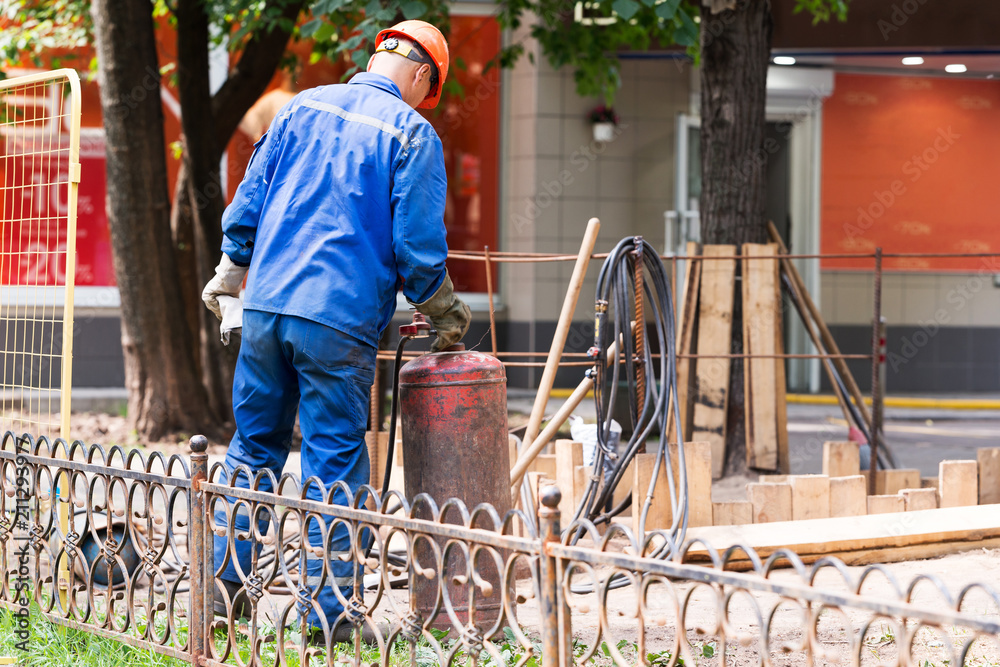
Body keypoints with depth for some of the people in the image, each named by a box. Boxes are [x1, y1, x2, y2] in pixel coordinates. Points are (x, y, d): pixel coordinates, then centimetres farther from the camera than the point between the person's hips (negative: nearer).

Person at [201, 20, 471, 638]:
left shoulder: (302, 107, 12)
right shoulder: (412, 134, -3)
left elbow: (248, 201, 14)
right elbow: (417, 245, -6)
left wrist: (230, 274, 29)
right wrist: (445, 310, 10)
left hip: (265, 307, 5)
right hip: (339, 320, -5)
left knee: (254, 445, 16)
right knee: (335, 460, 2)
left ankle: (225, 587, 22)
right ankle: (329, 608, 4)